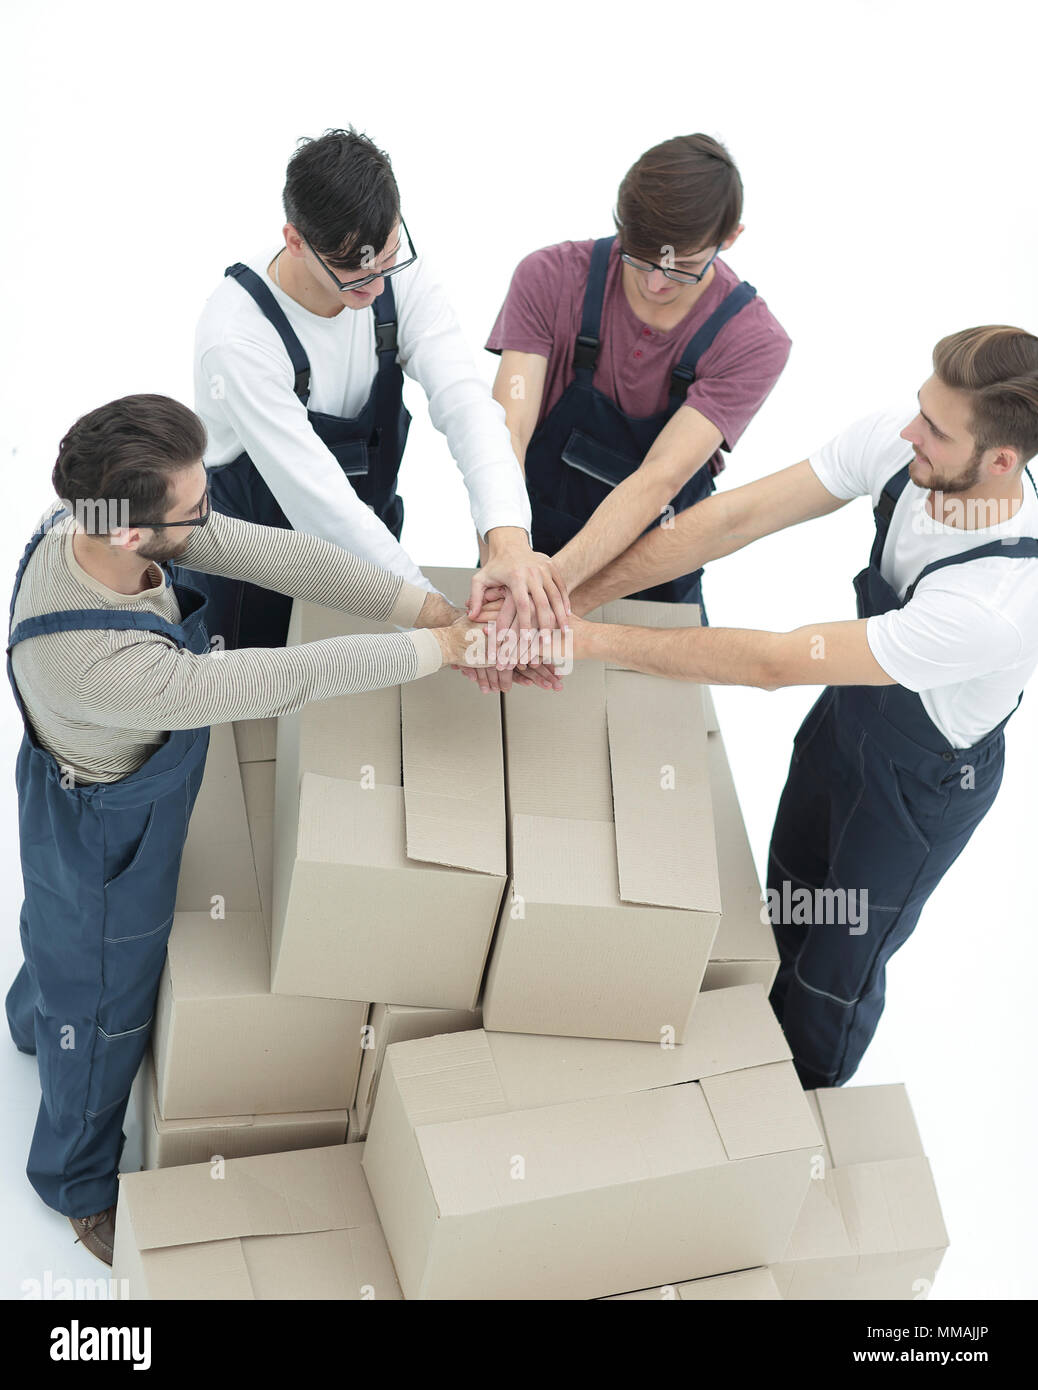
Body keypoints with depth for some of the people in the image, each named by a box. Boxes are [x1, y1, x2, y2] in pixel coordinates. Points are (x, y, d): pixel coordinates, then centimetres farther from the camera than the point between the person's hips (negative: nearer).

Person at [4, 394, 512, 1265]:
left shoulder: (99, 518, -24)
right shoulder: (93, 661, -48)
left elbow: (276, 556, -22)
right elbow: (281, 681, -42)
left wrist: (427, 605, -27)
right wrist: (437, 647, -31)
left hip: (90, 801, 7)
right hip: (103, 837, -7)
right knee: (106, 1012, 19)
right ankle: (80, 1185, 49)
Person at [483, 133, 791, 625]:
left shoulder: (754, 340, -17)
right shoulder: (551, 276, -14)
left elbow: (661, 477, -27)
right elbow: (509, 428, -25)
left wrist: (553, 580, -42)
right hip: (531, 549, -1)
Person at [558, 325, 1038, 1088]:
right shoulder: (896, 440, -26)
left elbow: (774, 662, -42)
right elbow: (735, 516, -24)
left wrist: (593, 640, -38)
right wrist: (571, 600, -31)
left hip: (924, 780, -6)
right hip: (848, 709, 6)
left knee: (840, 964, 16)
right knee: (791, 891, 27)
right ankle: (766, 1039, 58)